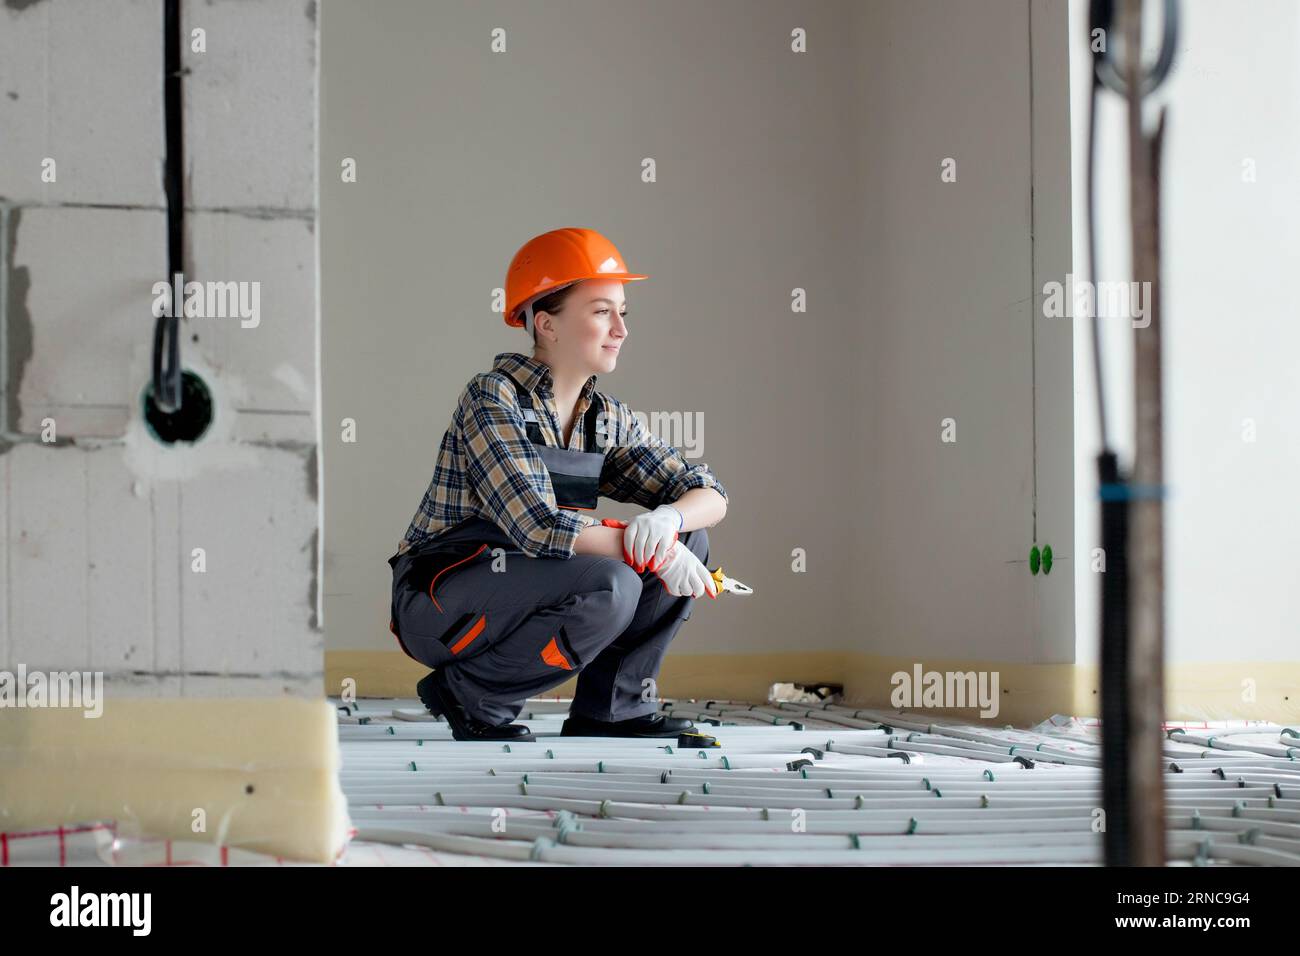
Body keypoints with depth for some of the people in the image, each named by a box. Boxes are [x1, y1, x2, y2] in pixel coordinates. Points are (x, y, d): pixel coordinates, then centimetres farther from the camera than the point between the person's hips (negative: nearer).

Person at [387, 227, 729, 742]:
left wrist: (669, 519, -21)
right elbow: (537, 525, -27)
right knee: (609, 585, -31)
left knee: (689, 539, -2)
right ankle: (470, 694, -11)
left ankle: (612, 705, 1)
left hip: (516, 596, 7)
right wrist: (649, 550, -25)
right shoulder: (493, 397, -16)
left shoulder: (608, 419, 6)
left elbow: (710, 495, 2)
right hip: (435, 606, -7)